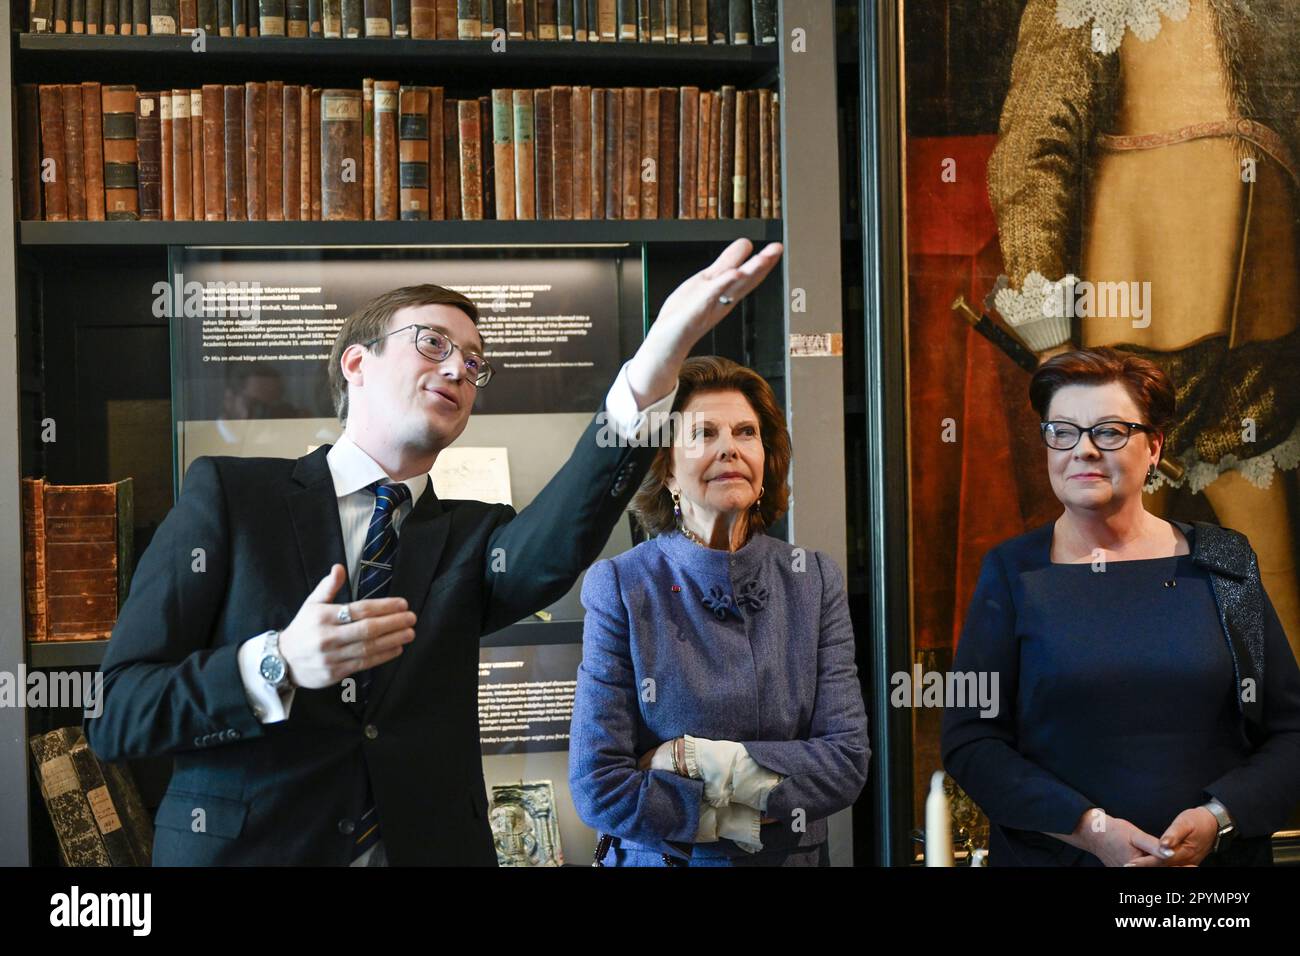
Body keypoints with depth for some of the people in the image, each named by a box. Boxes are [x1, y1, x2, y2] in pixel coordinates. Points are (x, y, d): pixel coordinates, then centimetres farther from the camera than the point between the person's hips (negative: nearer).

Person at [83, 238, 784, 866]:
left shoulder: (469, 537, 6)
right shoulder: (228, 495, -2)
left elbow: (552, 552, -19)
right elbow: (114, 715, -7)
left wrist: (654, 368, -34)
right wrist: (280, 665, -25)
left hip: (430, 846, 3)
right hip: (241, 846, -2)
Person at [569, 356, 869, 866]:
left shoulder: (815, 581, -6)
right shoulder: (621, 587, -14)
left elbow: (848, 761, -11)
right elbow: (597, 787, -17)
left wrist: (698, 758, -19)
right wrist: (740, 821, -15)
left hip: (793, 857, 2)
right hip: (656, 858, -2)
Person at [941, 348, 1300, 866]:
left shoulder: (1223, 564, 0)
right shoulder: (1012, 571, -4)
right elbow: (968, 741, -8)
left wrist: (1217, 818, -15)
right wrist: (1089, 827, -19)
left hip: (1218, 855, 1)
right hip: (1048, 856, -1)